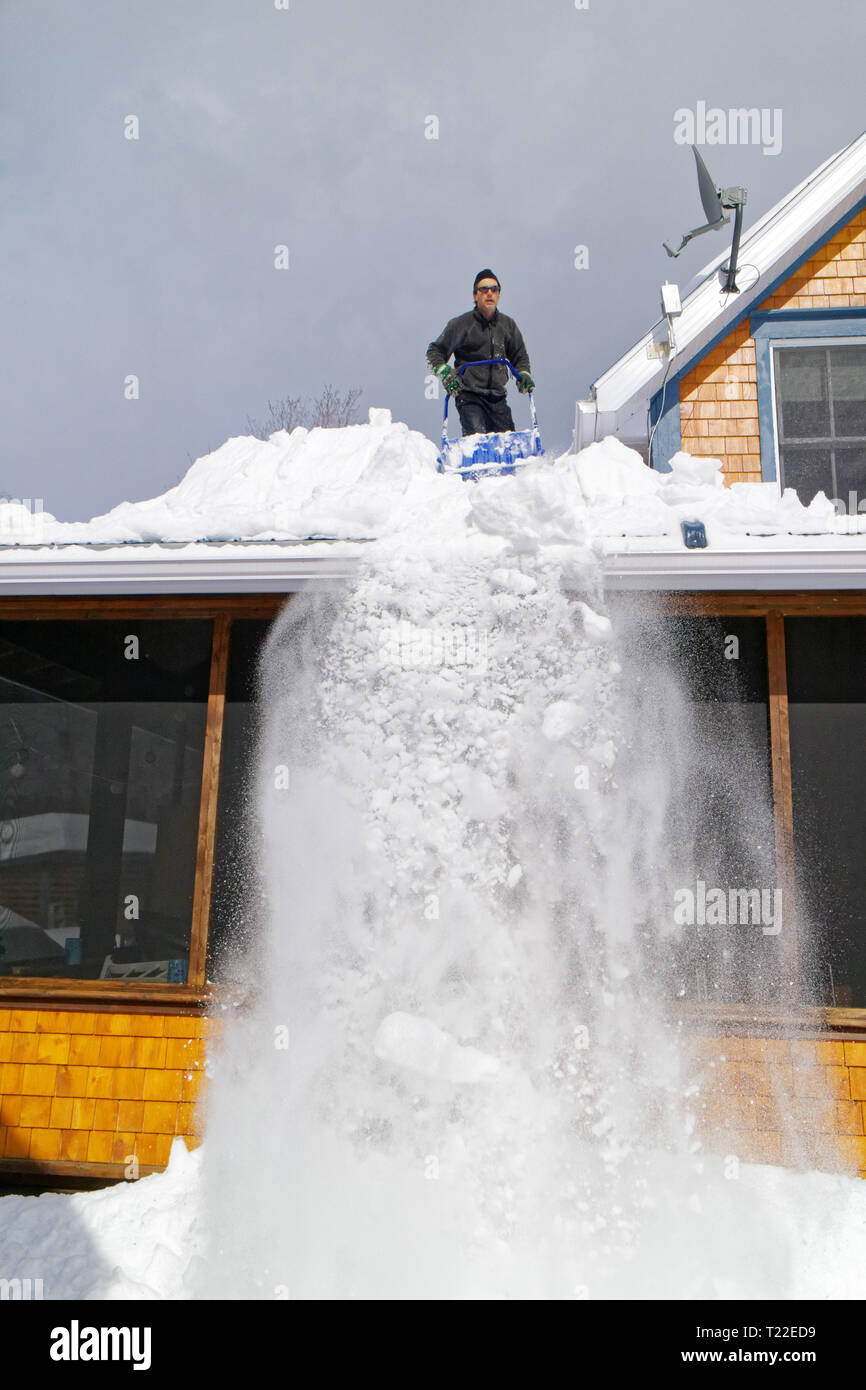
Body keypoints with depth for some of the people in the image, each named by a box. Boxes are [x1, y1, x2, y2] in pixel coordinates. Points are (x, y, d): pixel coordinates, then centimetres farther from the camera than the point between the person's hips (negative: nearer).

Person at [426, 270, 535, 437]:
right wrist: (445, 373, -10)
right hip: (469, 397, -4)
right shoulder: (460, 324, 0)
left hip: (498, 398, 4)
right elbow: (435, 351, 7)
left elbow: (519, 356, 26)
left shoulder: (508, 325, 12)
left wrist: (523, 375, 6)